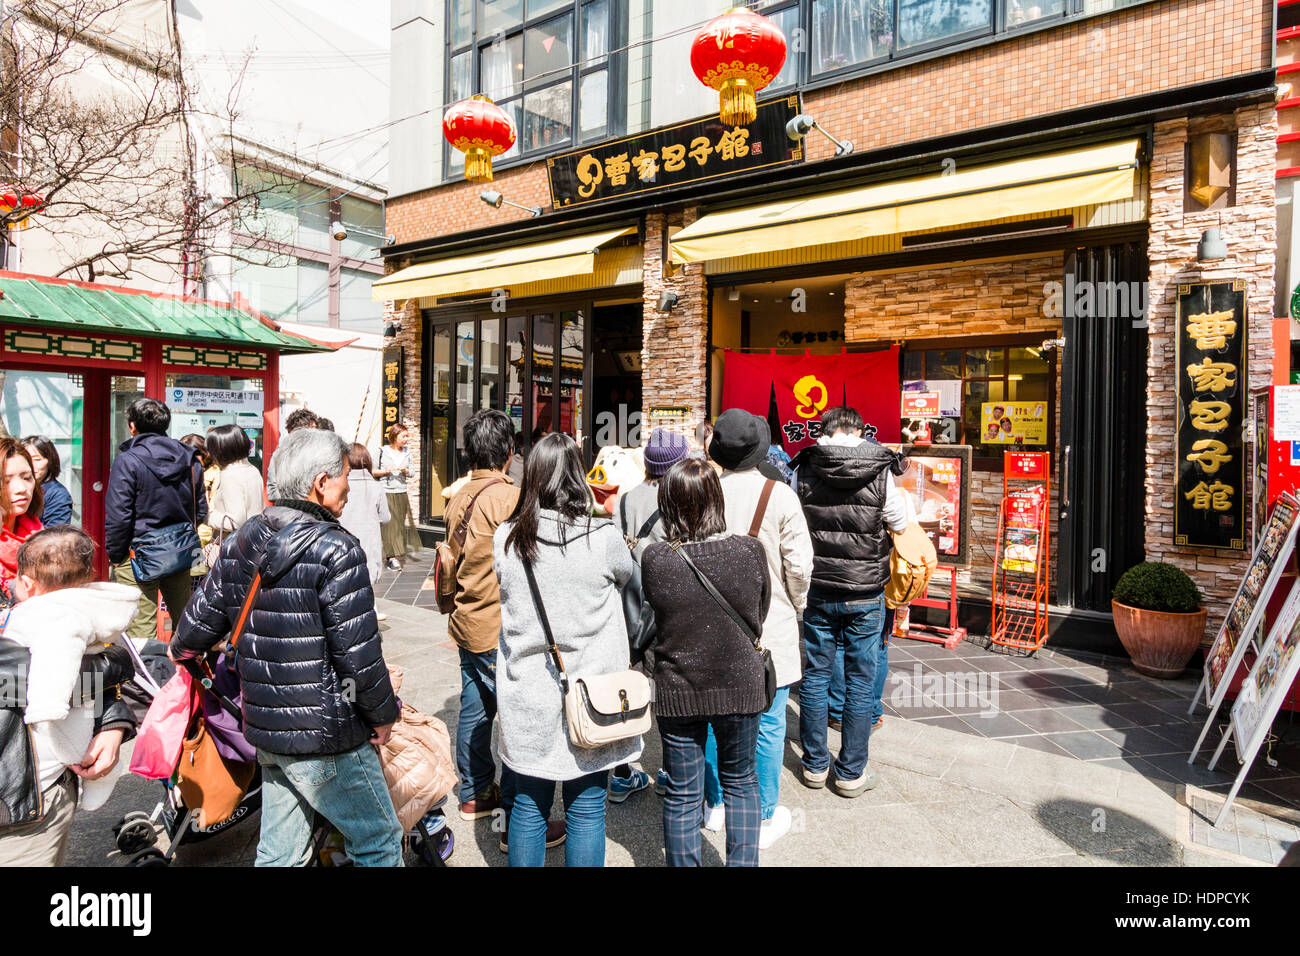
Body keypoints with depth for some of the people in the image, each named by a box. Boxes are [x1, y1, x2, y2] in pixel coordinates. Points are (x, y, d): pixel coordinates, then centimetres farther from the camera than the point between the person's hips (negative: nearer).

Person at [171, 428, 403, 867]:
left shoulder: (240, 544, 4)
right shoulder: (334, 549, -20)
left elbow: (198, 624, 13)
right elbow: (358, 652, -20)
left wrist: (181, 650, 36)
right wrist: (383, 715, -5)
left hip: (264, 731, 8)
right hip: (326, 737, -8)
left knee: (279, 851, 22)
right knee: (379, 842, 10)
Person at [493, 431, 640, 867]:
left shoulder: (505, 538, -6)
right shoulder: (604, 538, -16)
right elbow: (628, 578, 5)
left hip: (526, 698, 3)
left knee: (528, 805, 18)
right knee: (586, 810, 13)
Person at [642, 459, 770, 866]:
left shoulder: (654, 558, -17)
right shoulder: (750, 551, -16)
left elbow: (651, 611, 0)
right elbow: (760, 617, -2)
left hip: (677, 692, 0)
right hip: (739, 686, 1)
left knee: (682, 794, 17)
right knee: (740, 784, 23)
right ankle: (742, 861, 33)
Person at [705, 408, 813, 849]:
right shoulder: (780, 496, -13)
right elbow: (799, 565, -11)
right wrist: (796, 607, 8)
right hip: (770, 628, -2)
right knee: (767, 724, 11)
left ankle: (717, 804, 33)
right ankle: (764, 818, 24)